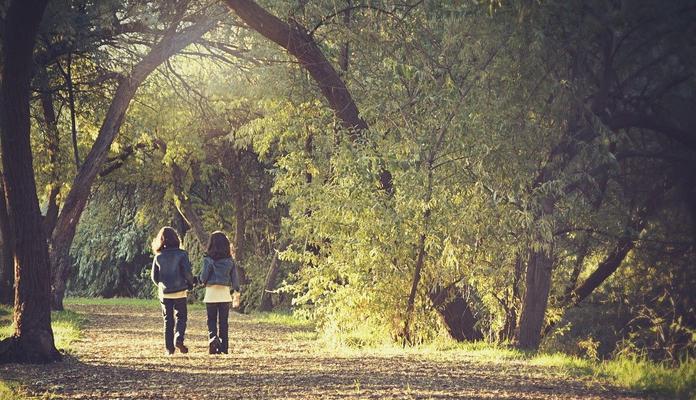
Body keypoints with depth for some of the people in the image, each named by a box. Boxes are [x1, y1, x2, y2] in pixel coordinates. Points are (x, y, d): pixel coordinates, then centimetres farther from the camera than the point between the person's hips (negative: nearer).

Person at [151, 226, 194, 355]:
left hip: (164, 292, 3)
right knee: (181, 317, 8)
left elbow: (154, 277, 5)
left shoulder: (158, 257, 1)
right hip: (179, 291, -2)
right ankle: (179, 339, -15)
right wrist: (190, 283, 8)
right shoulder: (181, 254, -8)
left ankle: (169, 348, 7)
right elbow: (187, 272, -11)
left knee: (168, 320, 10)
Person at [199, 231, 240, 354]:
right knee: (223, 321, 10)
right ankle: (223, 347, 10)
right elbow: (235, 277, 4)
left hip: (211, 293, -2)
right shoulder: (230, 260, 0)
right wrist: (237, 289, 21)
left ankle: (213, 338, -17)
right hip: (225, 293, 2)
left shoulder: (208, 259, -9)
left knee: (211, 321, 8)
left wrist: (201, 279, 14)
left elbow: (203, 277, -9)